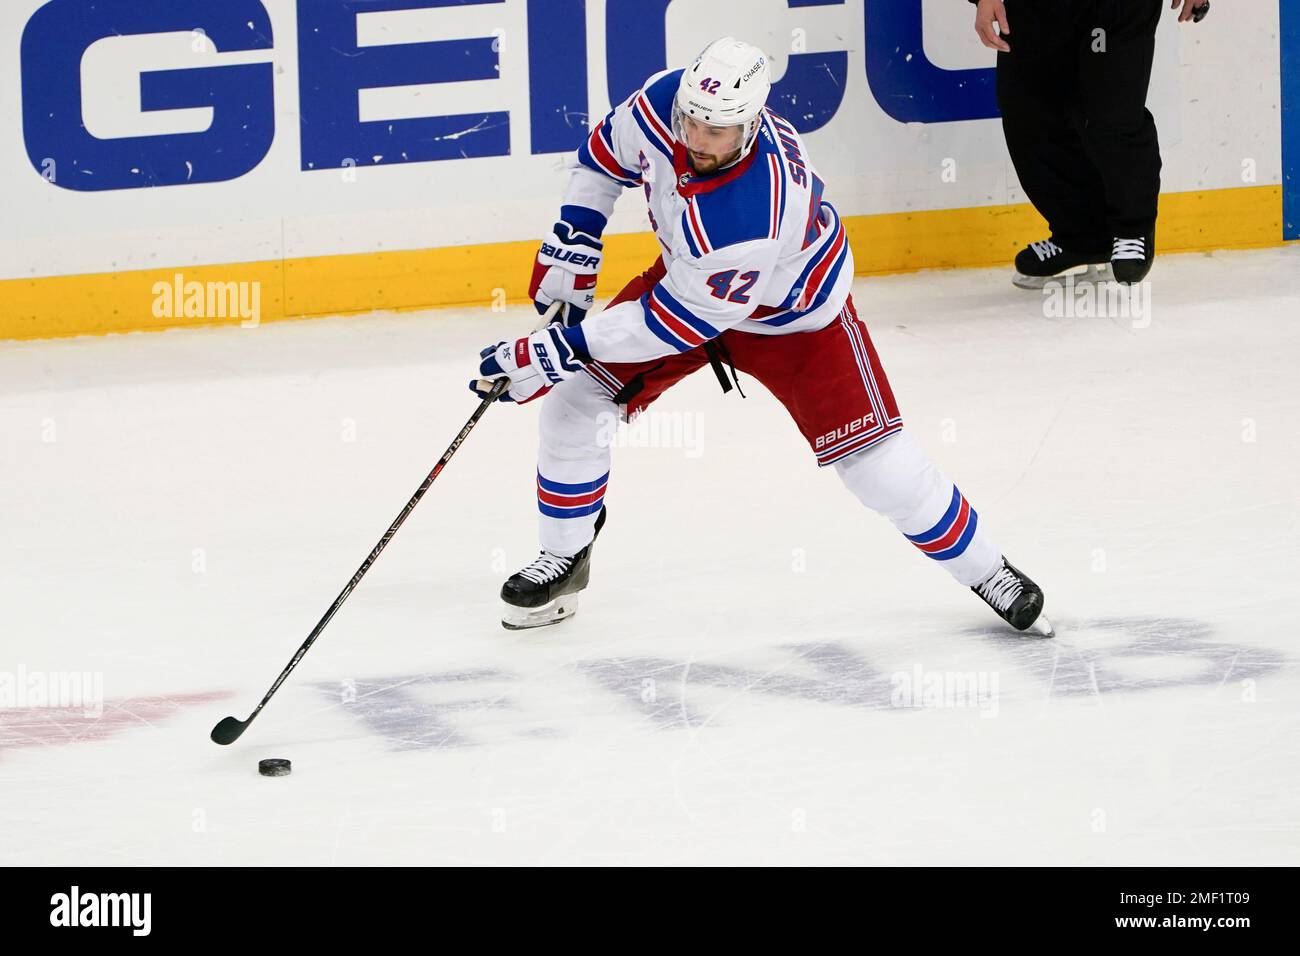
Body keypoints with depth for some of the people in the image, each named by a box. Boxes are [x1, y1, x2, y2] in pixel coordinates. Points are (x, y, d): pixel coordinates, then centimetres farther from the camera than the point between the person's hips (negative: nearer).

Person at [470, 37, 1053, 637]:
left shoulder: (751, 216, -45)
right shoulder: (663, 101, -28)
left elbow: (681, 319, -34)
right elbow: (606, 153, -3)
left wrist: (562, 348, -33)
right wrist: (572, 247, -6)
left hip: (792, 314, -6)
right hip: (688, 272, 6)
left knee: (872, 457, -10)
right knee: (574, 399, -4)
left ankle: (985, 571, 12)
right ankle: (564, 560, 17)